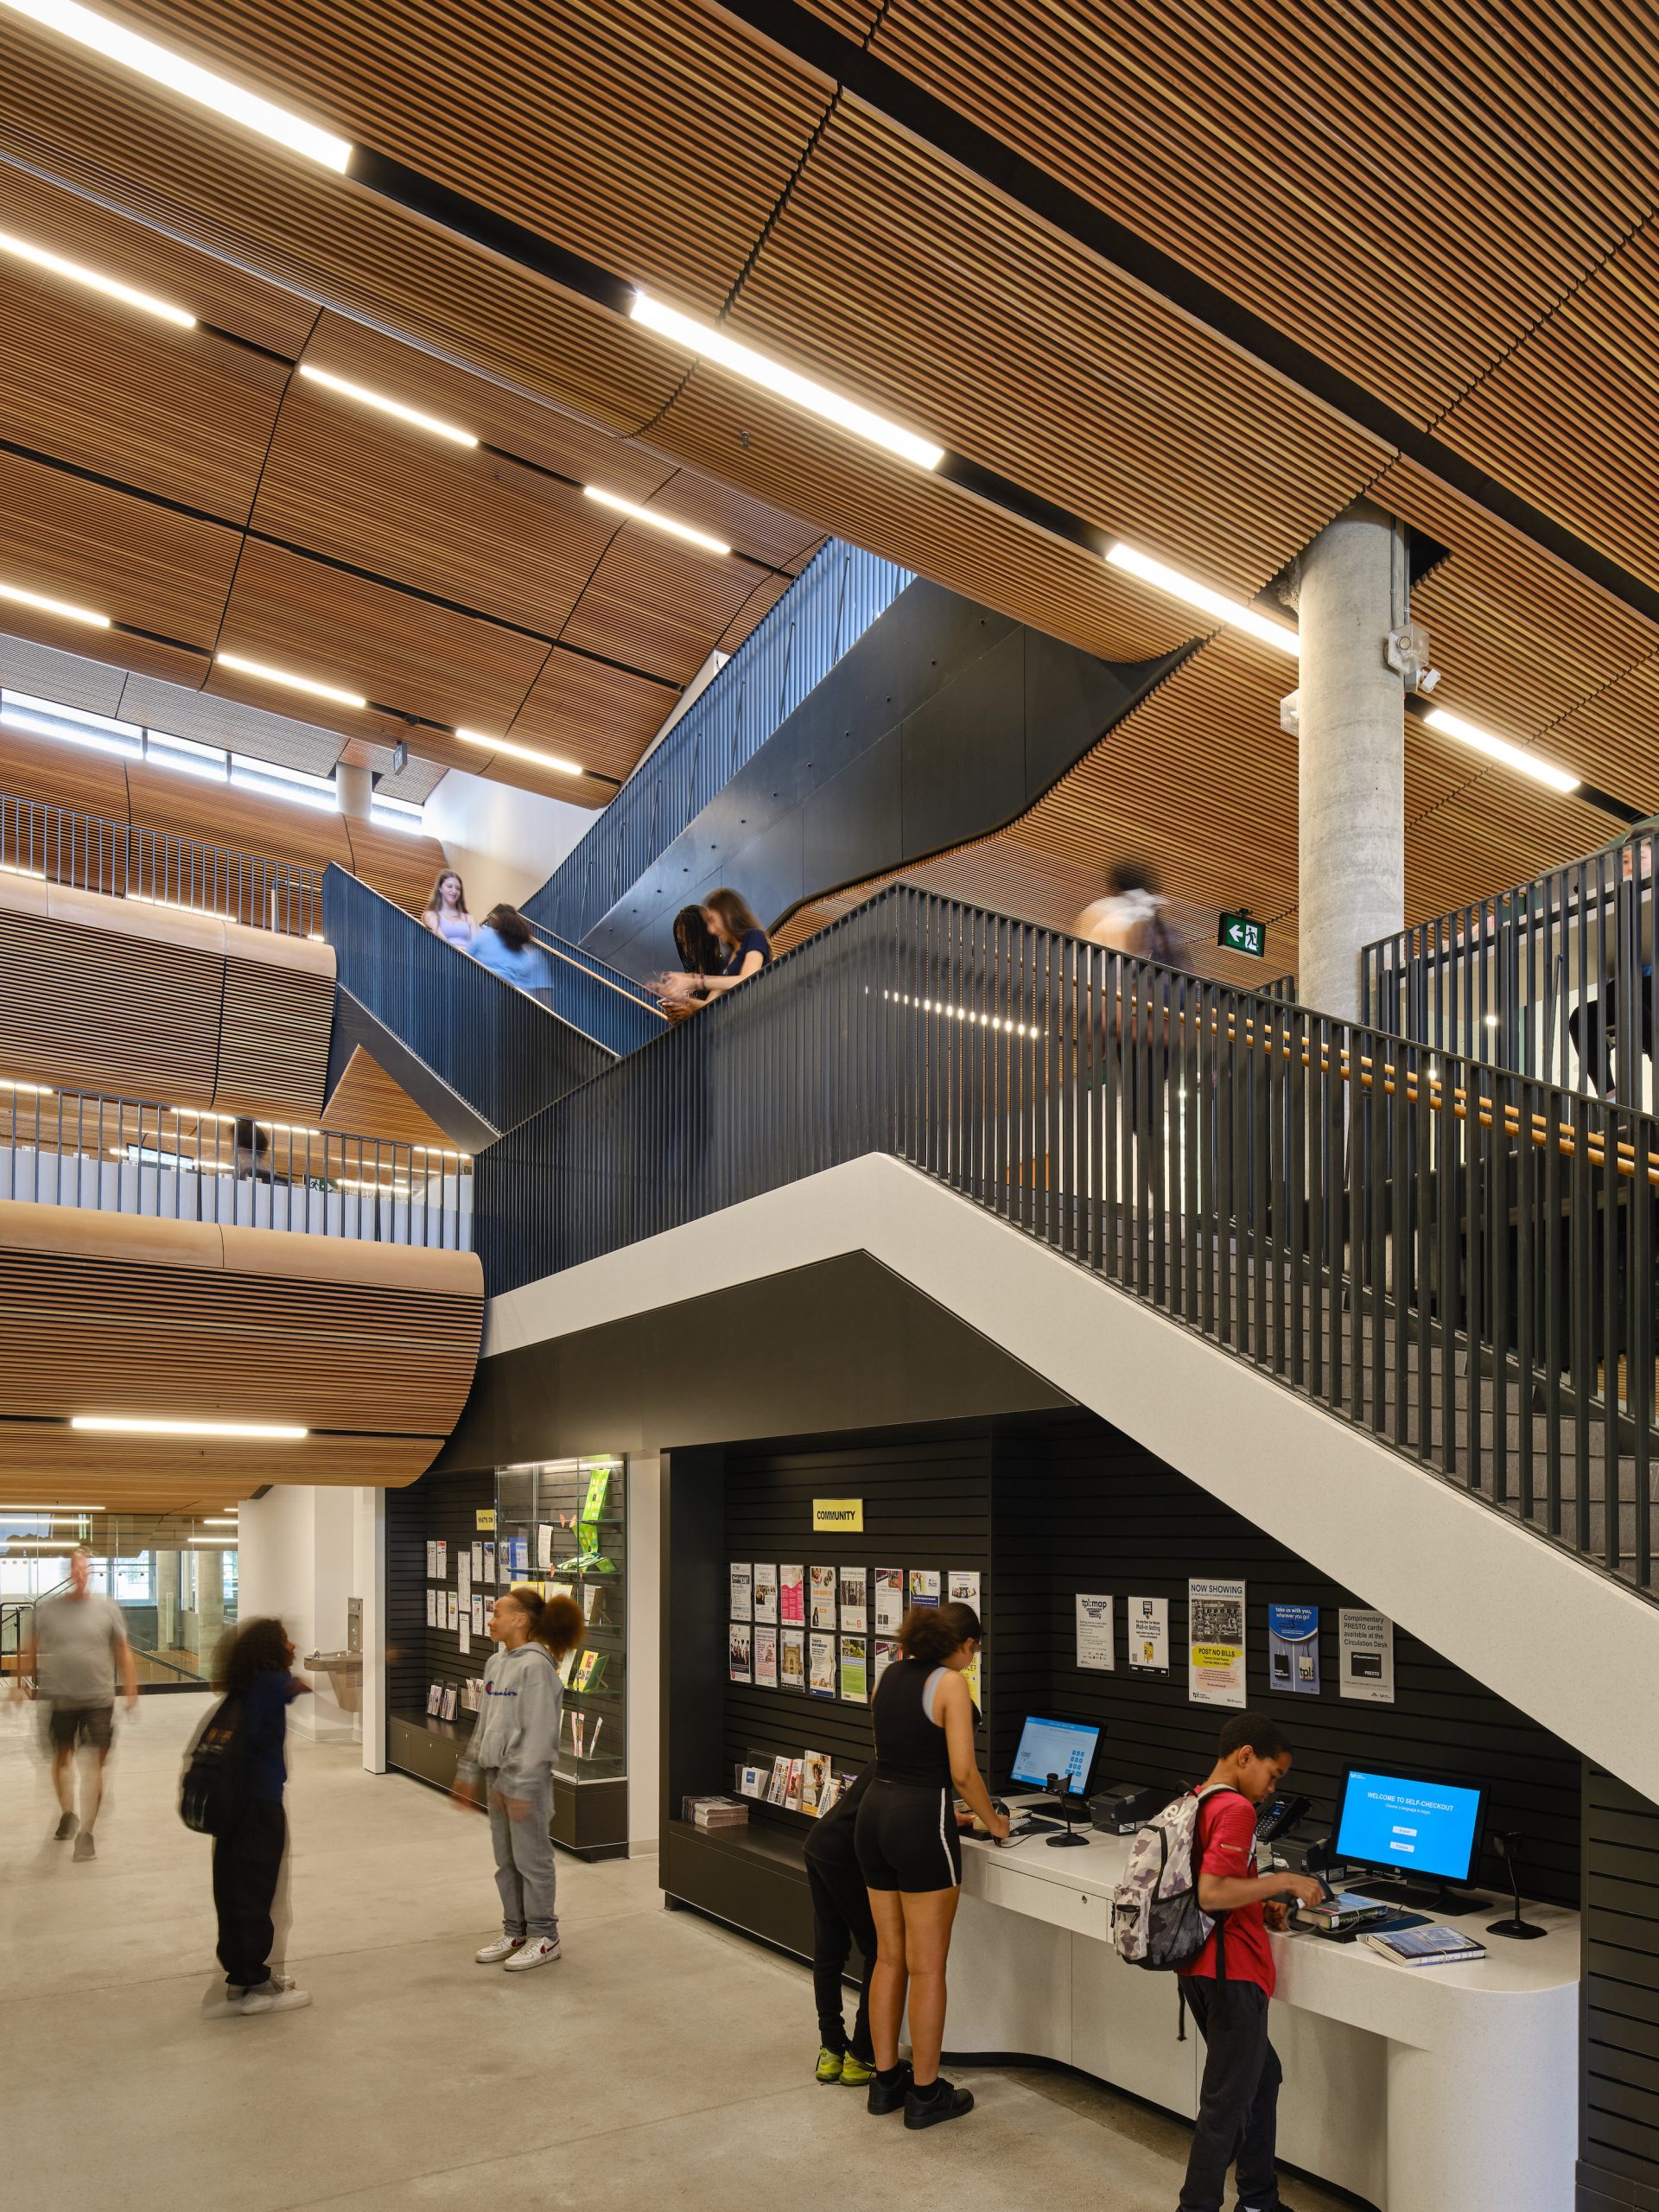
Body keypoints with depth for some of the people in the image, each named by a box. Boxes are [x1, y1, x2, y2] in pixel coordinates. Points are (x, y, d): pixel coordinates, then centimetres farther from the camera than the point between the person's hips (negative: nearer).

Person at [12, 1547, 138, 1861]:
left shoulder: (107, 1608, -2)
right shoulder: (46, 1609, -1)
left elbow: (123, 1651, 2)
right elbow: (29, 1651, 7)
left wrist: (131, 1689, -2)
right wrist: (20, 1684, 1)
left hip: (99, 1699, -1)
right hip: (58, 1700, 2)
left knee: (94, 1764, -4)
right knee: (62, 1756, 17)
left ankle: (86, 1832, 4)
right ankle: (67, 1814, 41)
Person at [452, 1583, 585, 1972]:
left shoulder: (536, 1666, -18)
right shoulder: (497, 1662, 8)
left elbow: (538, 1732, -20)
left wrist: (520, 1786, -21)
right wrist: (470, 1771, 16)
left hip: (525, 1777, -8)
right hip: (496, 1772, 8)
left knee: (532, 1858, 3)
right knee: (505, 1859, 16)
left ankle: (543, 1937, 15)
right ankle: (515, 1932, 28)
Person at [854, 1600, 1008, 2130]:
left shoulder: (890, 1675, 11)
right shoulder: (950, 1683, -11)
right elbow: (962, 1771, -15)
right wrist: (992, 1821, 2)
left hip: (875, 1813, 8)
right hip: (920, 1823, -7)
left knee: (889, 1958, 17)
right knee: (926, 1967, 5)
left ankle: (885, 2079, 27)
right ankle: (925, 2093, 15)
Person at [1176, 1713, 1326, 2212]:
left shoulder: (1194, 1801, 9)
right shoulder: (1235, 1810, -19)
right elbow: (1211, 1894, -27)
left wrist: (1259, 1907, 11)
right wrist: (1282, 1882, -19)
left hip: (1201, 1969, 10)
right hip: (1230, 1973, -10)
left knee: (1262, 2074, 22)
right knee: (1228, 2100, 3)